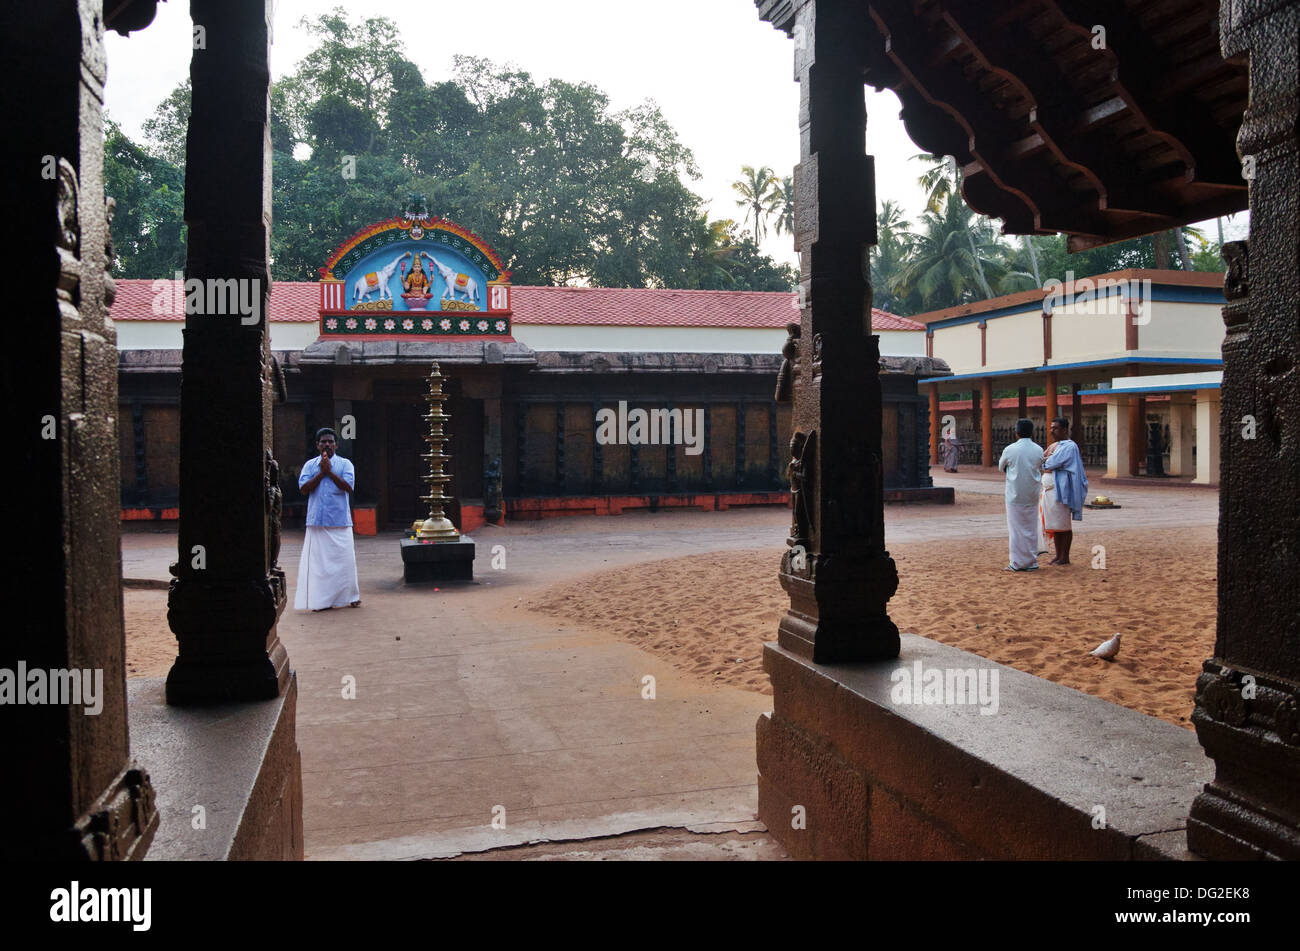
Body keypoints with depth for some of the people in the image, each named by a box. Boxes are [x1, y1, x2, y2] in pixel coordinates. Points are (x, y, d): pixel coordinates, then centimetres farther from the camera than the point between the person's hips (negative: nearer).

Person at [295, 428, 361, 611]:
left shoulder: (345, 464, 7)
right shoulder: (310, 465, 11)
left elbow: (348, 486, -8)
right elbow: (304, 488, -2)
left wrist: (329, 471, -10)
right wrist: (321, 472, -9)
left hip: (340, 521, -1)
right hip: (317, 520, 1)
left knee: (345, 558, -1)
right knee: (318, 559, -1)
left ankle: (351, 596, 11)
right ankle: (322, 599, 5)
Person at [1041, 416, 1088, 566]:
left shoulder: (1069, 446, -11)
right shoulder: (1054, 446, 17)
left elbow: (1053, 462, -20)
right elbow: (1041, 461, 10)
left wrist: (1045, 460, -1)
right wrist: (1049, 459, -10)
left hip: (1060, 489, -9)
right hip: (1049, 488, 9)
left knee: (1062, 523, -4)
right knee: (1054, 523, 10)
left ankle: (1065, 557, 1)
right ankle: (1058, 555, 16)